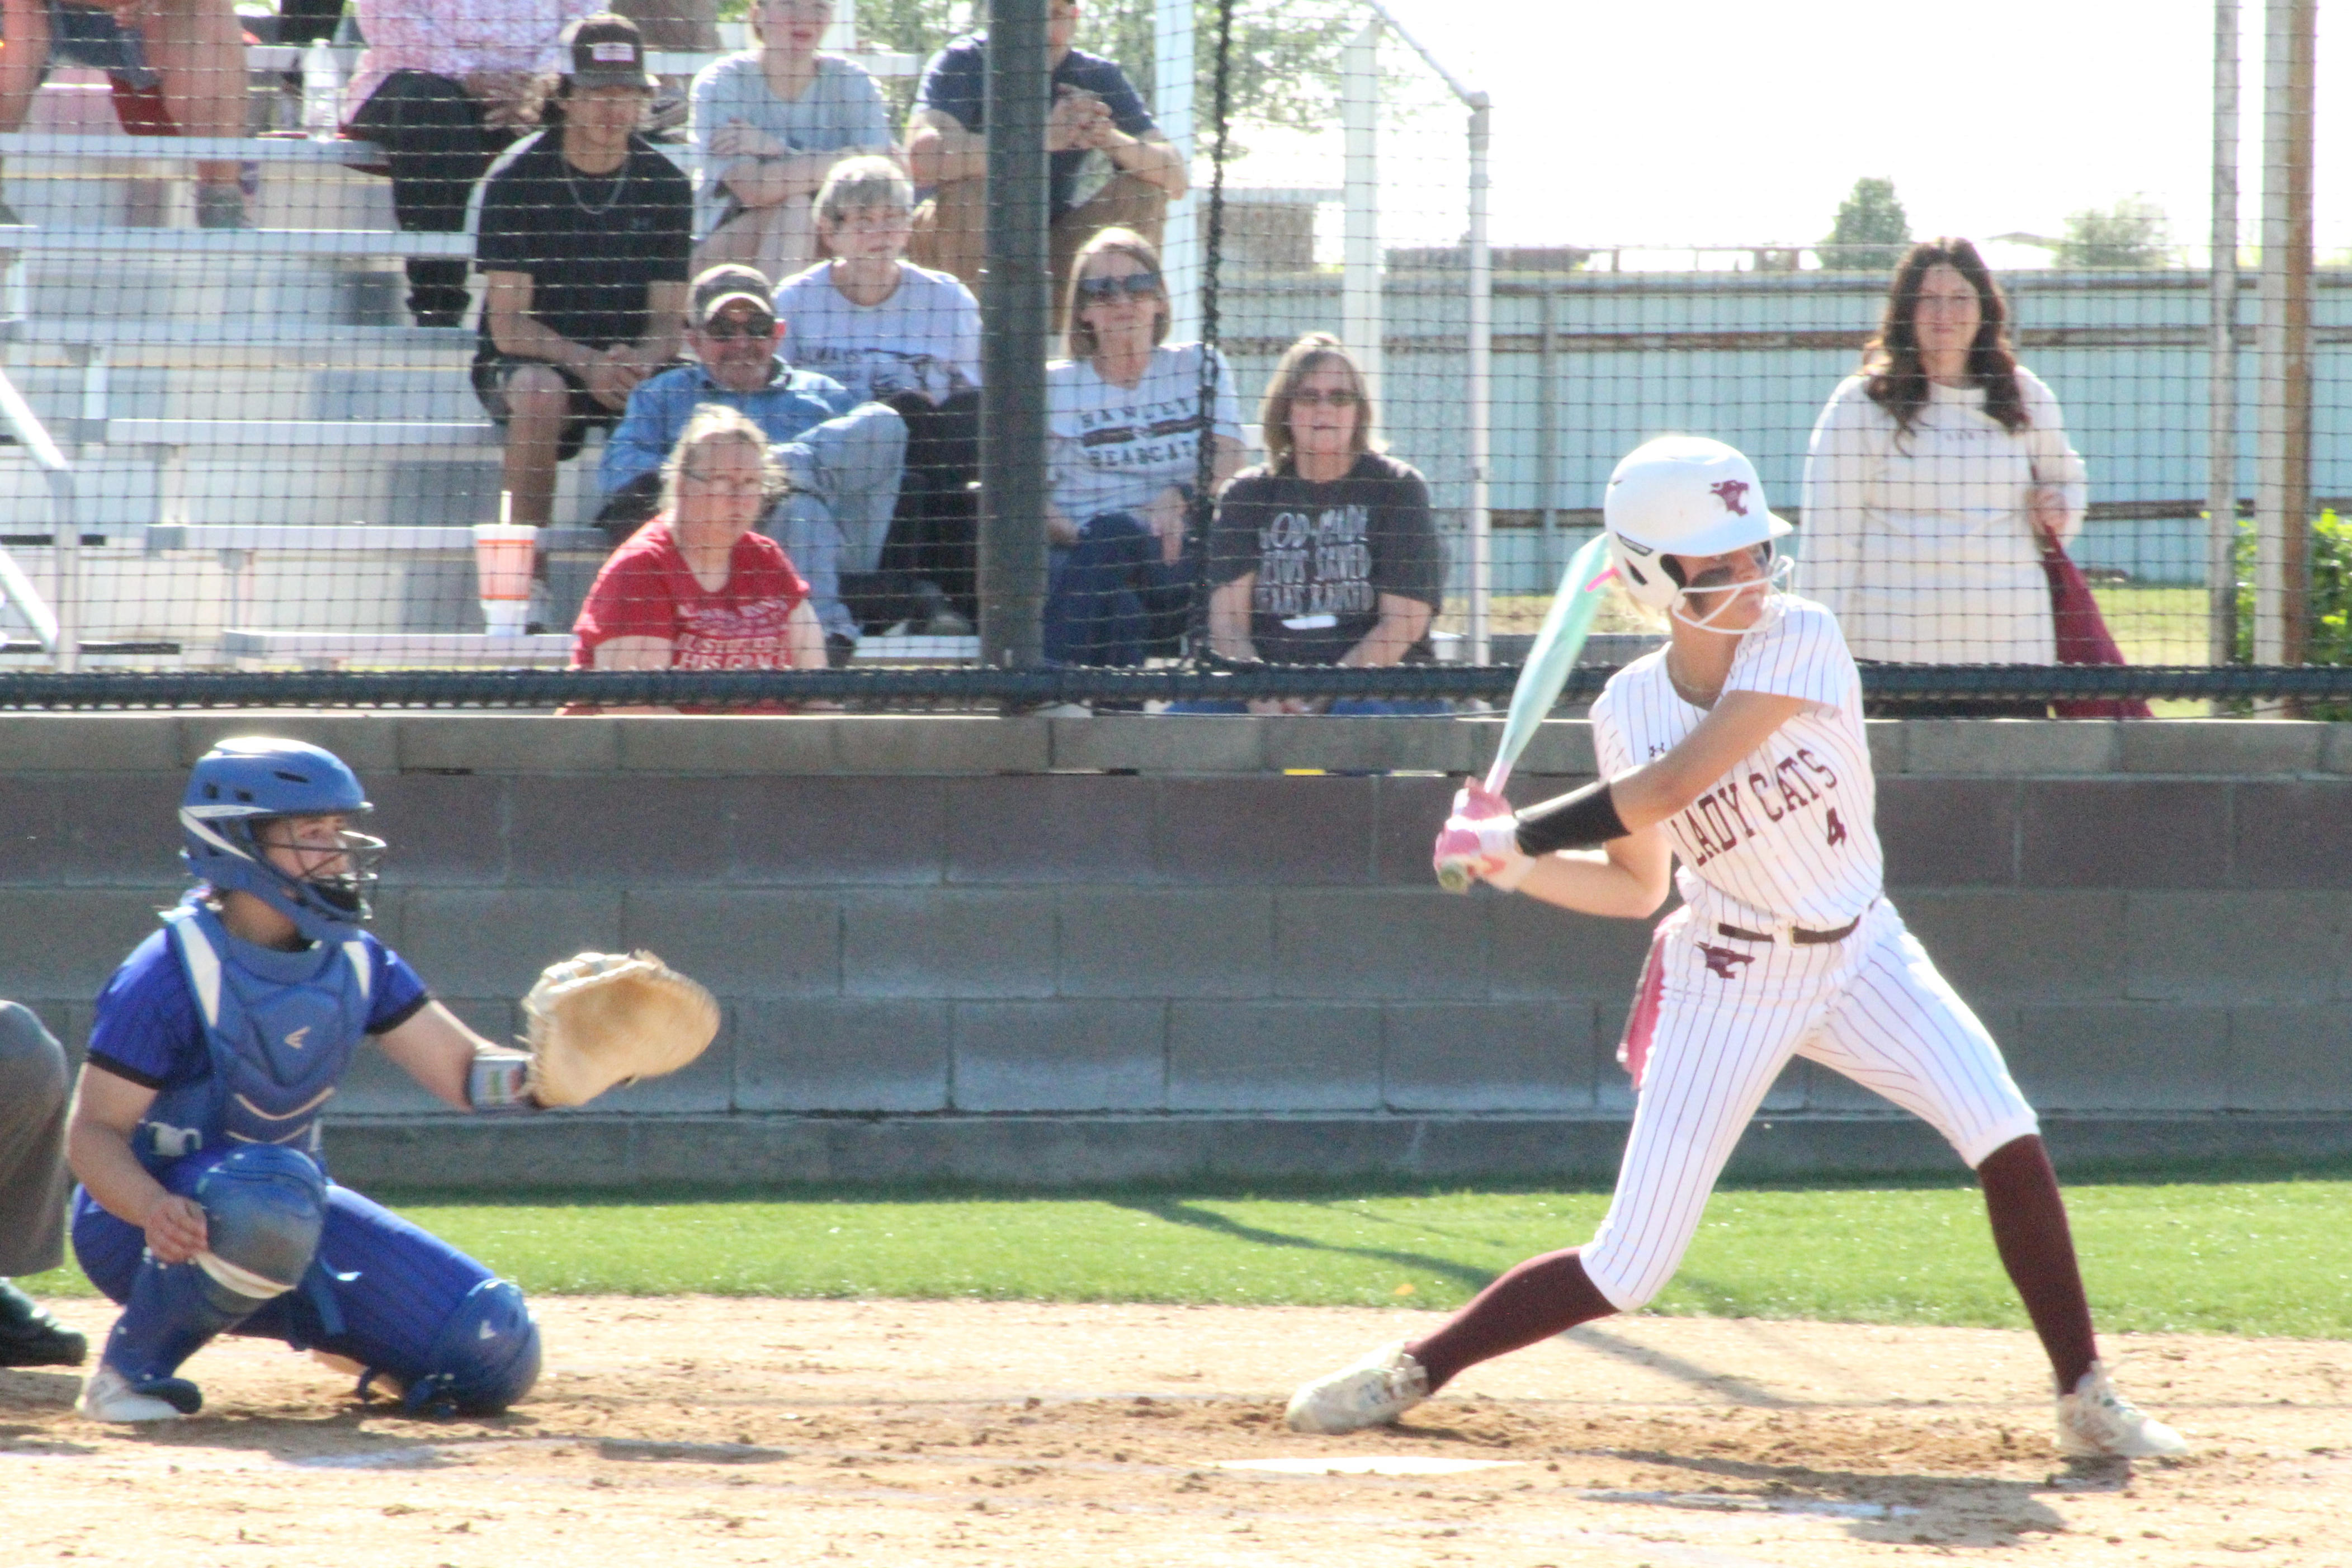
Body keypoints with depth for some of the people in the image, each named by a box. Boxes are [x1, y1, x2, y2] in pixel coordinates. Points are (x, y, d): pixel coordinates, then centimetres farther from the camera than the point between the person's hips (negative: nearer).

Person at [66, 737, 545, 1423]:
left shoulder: (353, 961, -1)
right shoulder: (173, 972, -21)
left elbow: (463, 1071, 0)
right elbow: (94, 1131, -23)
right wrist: (156, 1209, -44)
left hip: (296, 1213, 6)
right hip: (143, 1220, -6)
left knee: (495, 1352, -7)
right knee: (274, 1190, -42)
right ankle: (130, 1372, -21)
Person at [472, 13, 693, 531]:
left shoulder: (666, 185, 2)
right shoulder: (517, 178, -8)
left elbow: (668, 318, 1)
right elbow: (508, 323, -12)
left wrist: (639, 363, -23)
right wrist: (585, 364, -29)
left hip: (632, 367, 3)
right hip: (531, 358, -3)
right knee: (540, 391, -37)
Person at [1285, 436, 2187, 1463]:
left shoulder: (1800, 643, -17)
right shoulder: (1629, 708, -6)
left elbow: (1676, 783, -26)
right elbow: (1637, 885, 4)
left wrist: (1518, 834, -21)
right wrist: (1513, 867, -12)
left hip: (1861, 955, 0)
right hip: (1726, 981, 0)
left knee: (2009, 1146, -21)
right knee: (1628, 1270, -3)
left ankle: (2085, 1396, -6)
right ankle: (1413, 1370, 16)